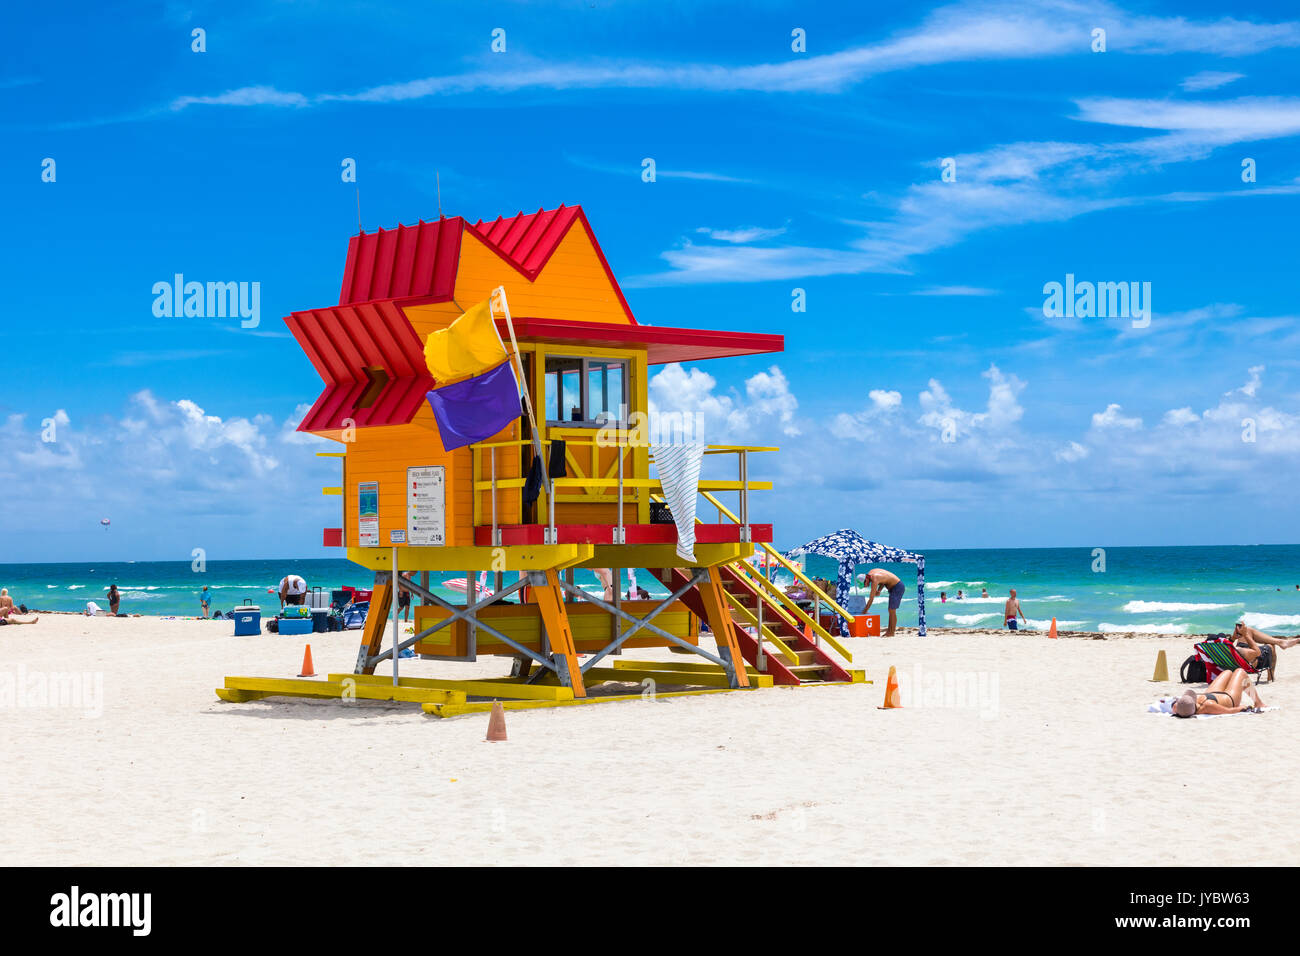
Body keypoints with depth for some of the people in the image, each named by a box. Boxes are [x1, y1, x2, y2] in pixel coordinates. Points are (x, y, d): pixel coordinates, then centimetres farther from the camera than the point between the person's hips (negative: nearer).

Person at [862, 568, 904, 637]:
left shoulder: (874, 580, -25)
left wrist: (865, 611, -13)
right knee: (891, 610, 12)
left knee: (892, 611, -7)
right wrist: (879, 591, -2)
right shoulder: (871, 572, 2)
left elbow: (871, 598, -22)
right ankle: (889, 631, 16)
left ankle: (892, 633, -2)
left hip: (898, 587, -10)